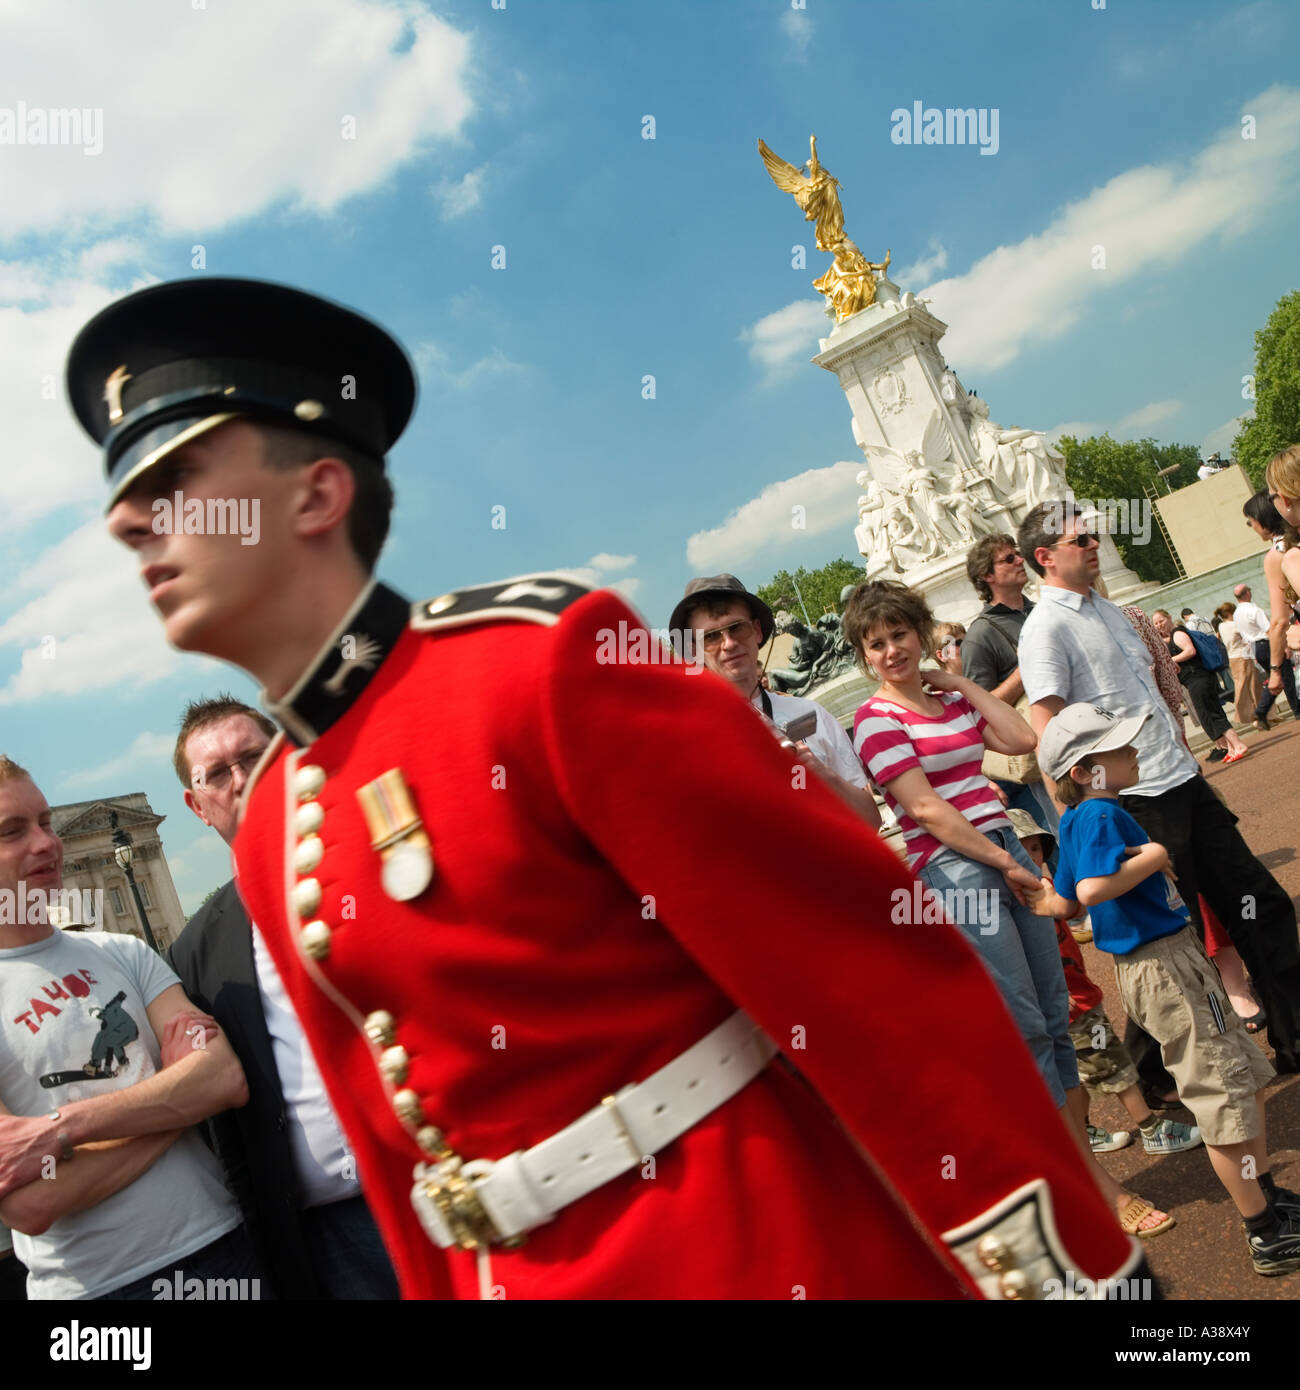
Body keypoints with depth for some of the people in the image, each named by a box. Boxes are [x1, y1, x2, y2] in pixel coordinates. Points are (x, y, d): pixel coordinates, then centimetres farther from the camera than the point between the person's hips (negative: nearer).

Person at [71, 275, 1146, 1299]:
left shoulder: (543, 660, -19)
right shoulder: (268, 830, 5)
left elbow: (865, 964, -20)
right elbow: (391, 1141, 12)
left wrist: (1052, 1264, -17)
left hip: (781, 1254, -6)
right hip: (521, 1274, 6)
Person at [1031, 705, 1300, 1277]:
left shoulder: (1083, 817, 11)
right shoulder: (1099, 814, -19)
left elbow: (1061, 901, 13)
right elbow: (1093, 887, -34)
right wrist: (1151, 857, -22)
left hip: (1175, 956, 10)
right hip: (1162, 967, -10)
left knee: (1244, 1076, 21)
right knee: (1223, 1095, 1)